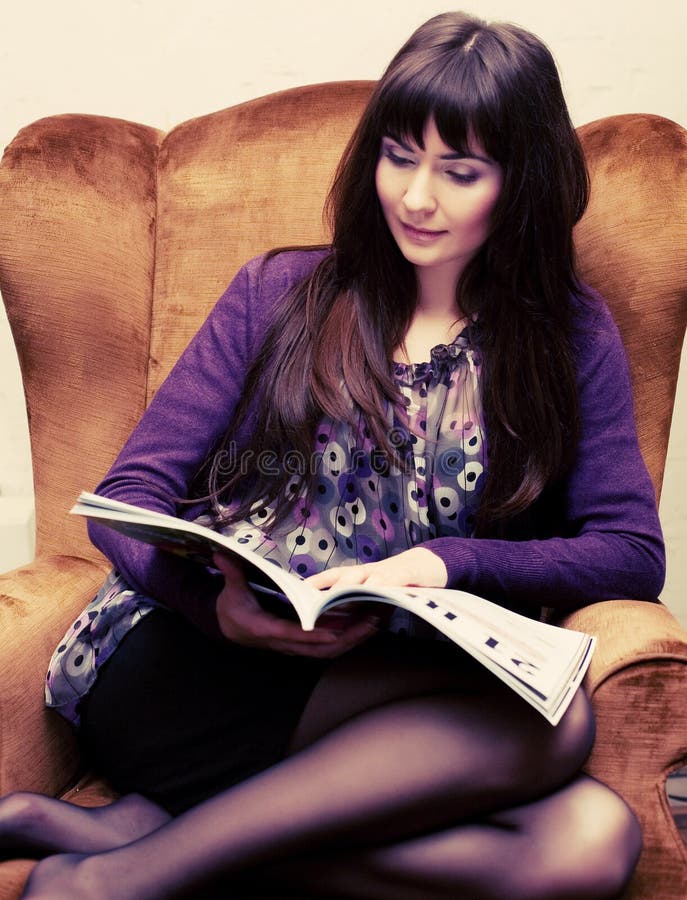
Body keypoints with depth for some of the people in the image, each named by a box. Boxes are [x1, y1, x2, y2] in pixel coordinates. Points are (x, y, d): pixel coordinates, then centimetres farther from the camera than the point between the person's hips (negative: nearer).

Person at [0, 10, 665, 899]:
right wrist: (212, 601, -17)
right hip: (182, 665, -2)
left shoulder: (569, 336, 11)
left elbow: (633, 552, 4)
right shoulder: (279, 293, 9)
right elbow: (129, 497, 4)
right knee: (545, 721, -28)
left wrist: (452, 560, -13)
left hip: (375, 706, 3)